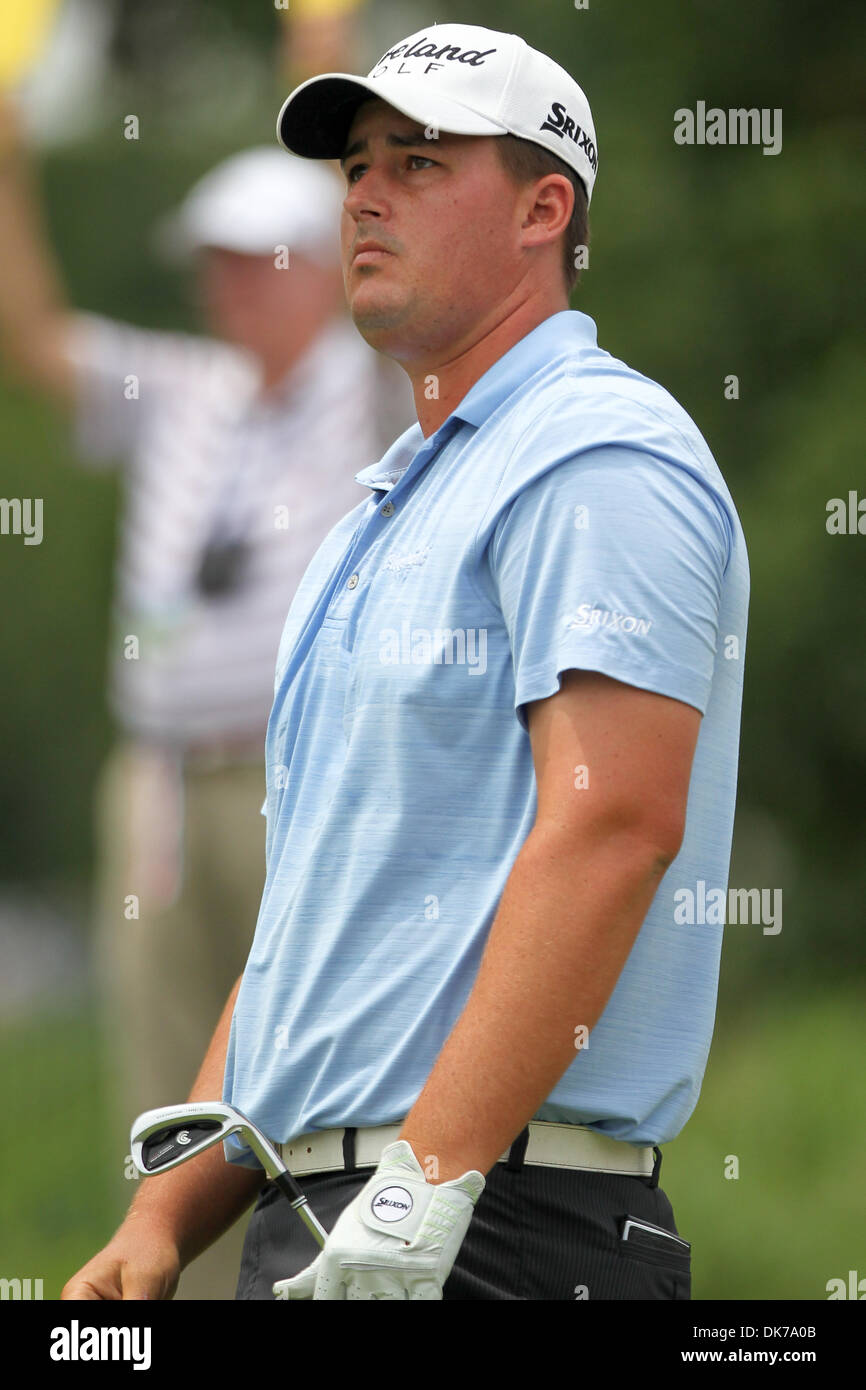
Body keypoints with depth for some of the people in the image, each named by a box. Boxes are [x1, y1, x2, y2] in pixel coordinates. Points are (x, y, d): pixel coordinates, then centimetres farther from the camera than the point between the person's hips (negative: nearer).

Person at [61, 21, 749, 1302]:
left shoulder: (598, 460, -6)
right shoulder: (391, 510, 24)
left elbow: (612, 825, -19)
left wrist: (434, 1172, -24)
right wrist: (164, 1220, 16)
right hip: (322, 1227, 9)